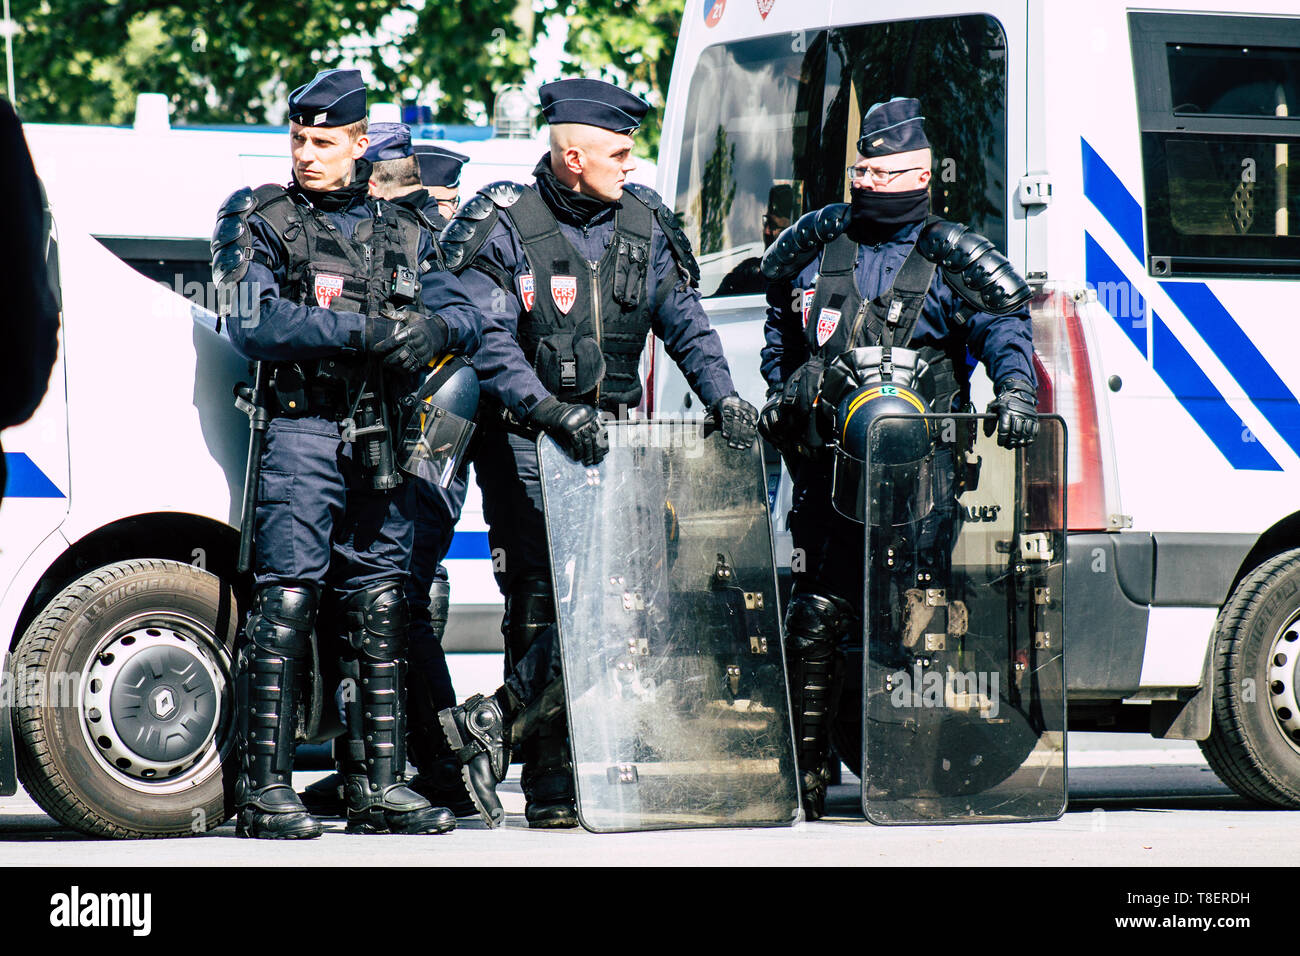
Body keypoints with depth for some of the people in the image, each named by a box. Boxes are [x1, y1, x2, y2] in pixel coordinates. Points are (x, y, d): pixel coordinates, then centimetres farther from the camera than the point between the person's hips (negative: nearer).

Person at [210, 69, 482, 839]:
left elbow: (466, 316, 9)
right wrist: (365, 330, -18)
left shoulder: (401, 233, 17)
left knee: (380, 612, 6)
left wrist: (433, 326, -15)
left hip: (381, 444, 5)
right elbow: (255, 324, -12)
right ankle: (267, 789, -9)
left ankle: (379, 785, 10)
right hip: (301, 431, -5)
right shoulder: (260, 222, 4)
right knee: (288, 603, -10)